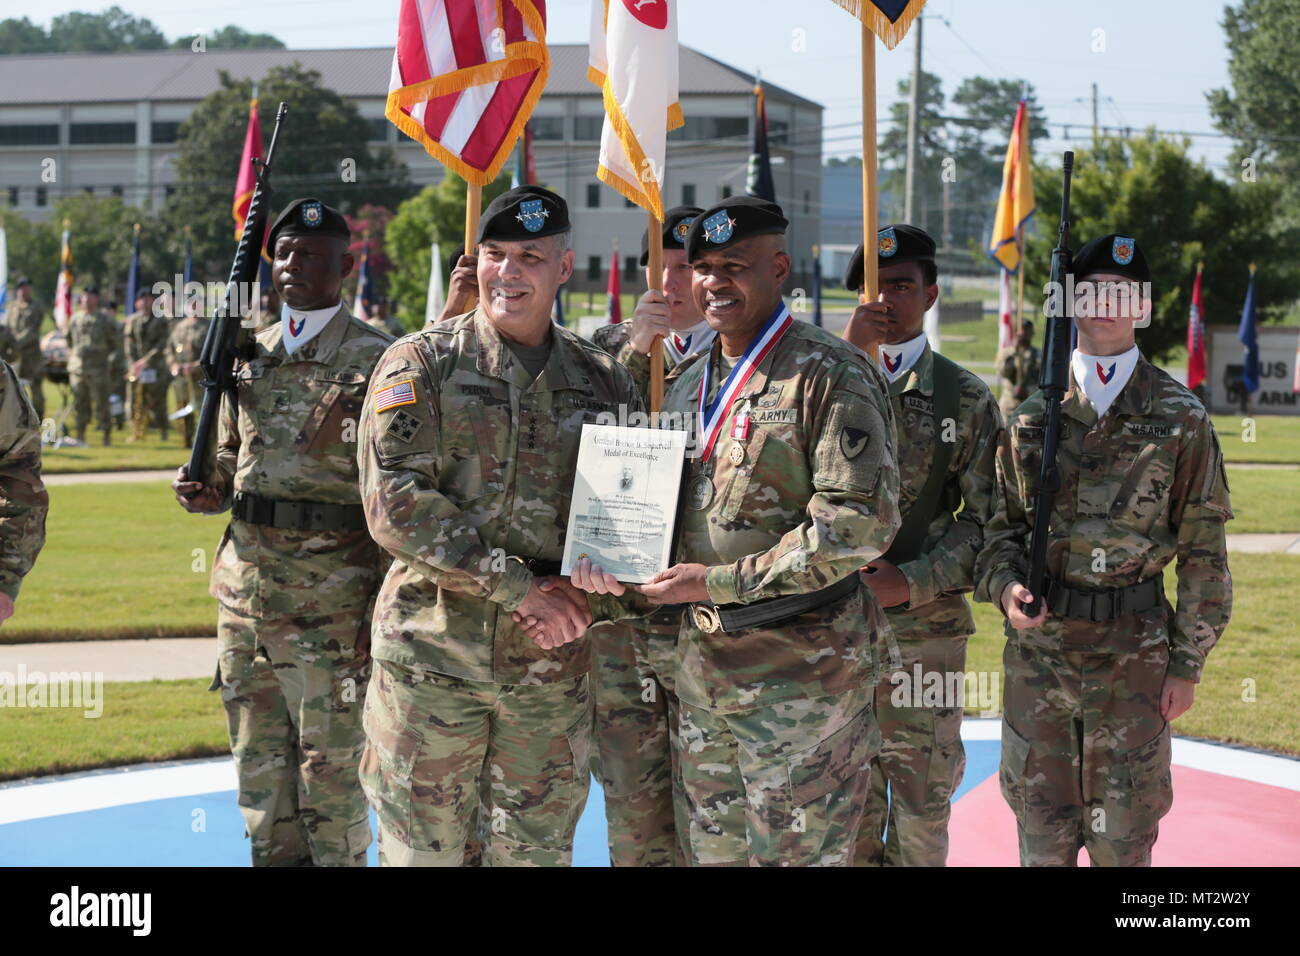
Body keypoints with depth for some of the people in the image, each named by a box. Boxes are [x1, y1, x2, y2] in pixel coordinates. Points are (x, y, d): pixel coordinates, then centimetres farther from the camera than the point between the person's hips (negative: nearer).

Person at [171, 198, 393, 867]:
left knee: (331, 762, 1)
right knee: (258, 762, 12)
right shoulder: (249, 356, 12)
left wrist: (384, 603, -10)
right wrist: (207, 492, 1)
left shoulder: (375, 360, -5)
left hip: (332, 592, -6)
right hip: (245, 581, 6)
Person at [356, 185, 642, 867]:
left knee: (537, 851, 10)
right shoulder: (419, 364, -2)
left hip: (553, 664, 3)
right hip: (433, 654, -3)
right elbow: (394, 503, -11)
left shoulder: (603, 381, 10)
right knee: (421, 849, 3)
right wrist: (518, 586, -15)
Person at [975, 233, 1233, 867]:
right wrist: (1005, 585, -10)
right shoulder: (1032, 418, 6)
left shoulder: (1180, 420, -1)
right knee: (1042, 835, 9)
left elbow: (1203, 554, 0)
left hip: (1135, 650, -2)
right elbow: (1000, 524, 11)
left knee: (1123, 838, 3)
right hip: (1038, 644, 2)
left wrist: (1188, 665, -3)